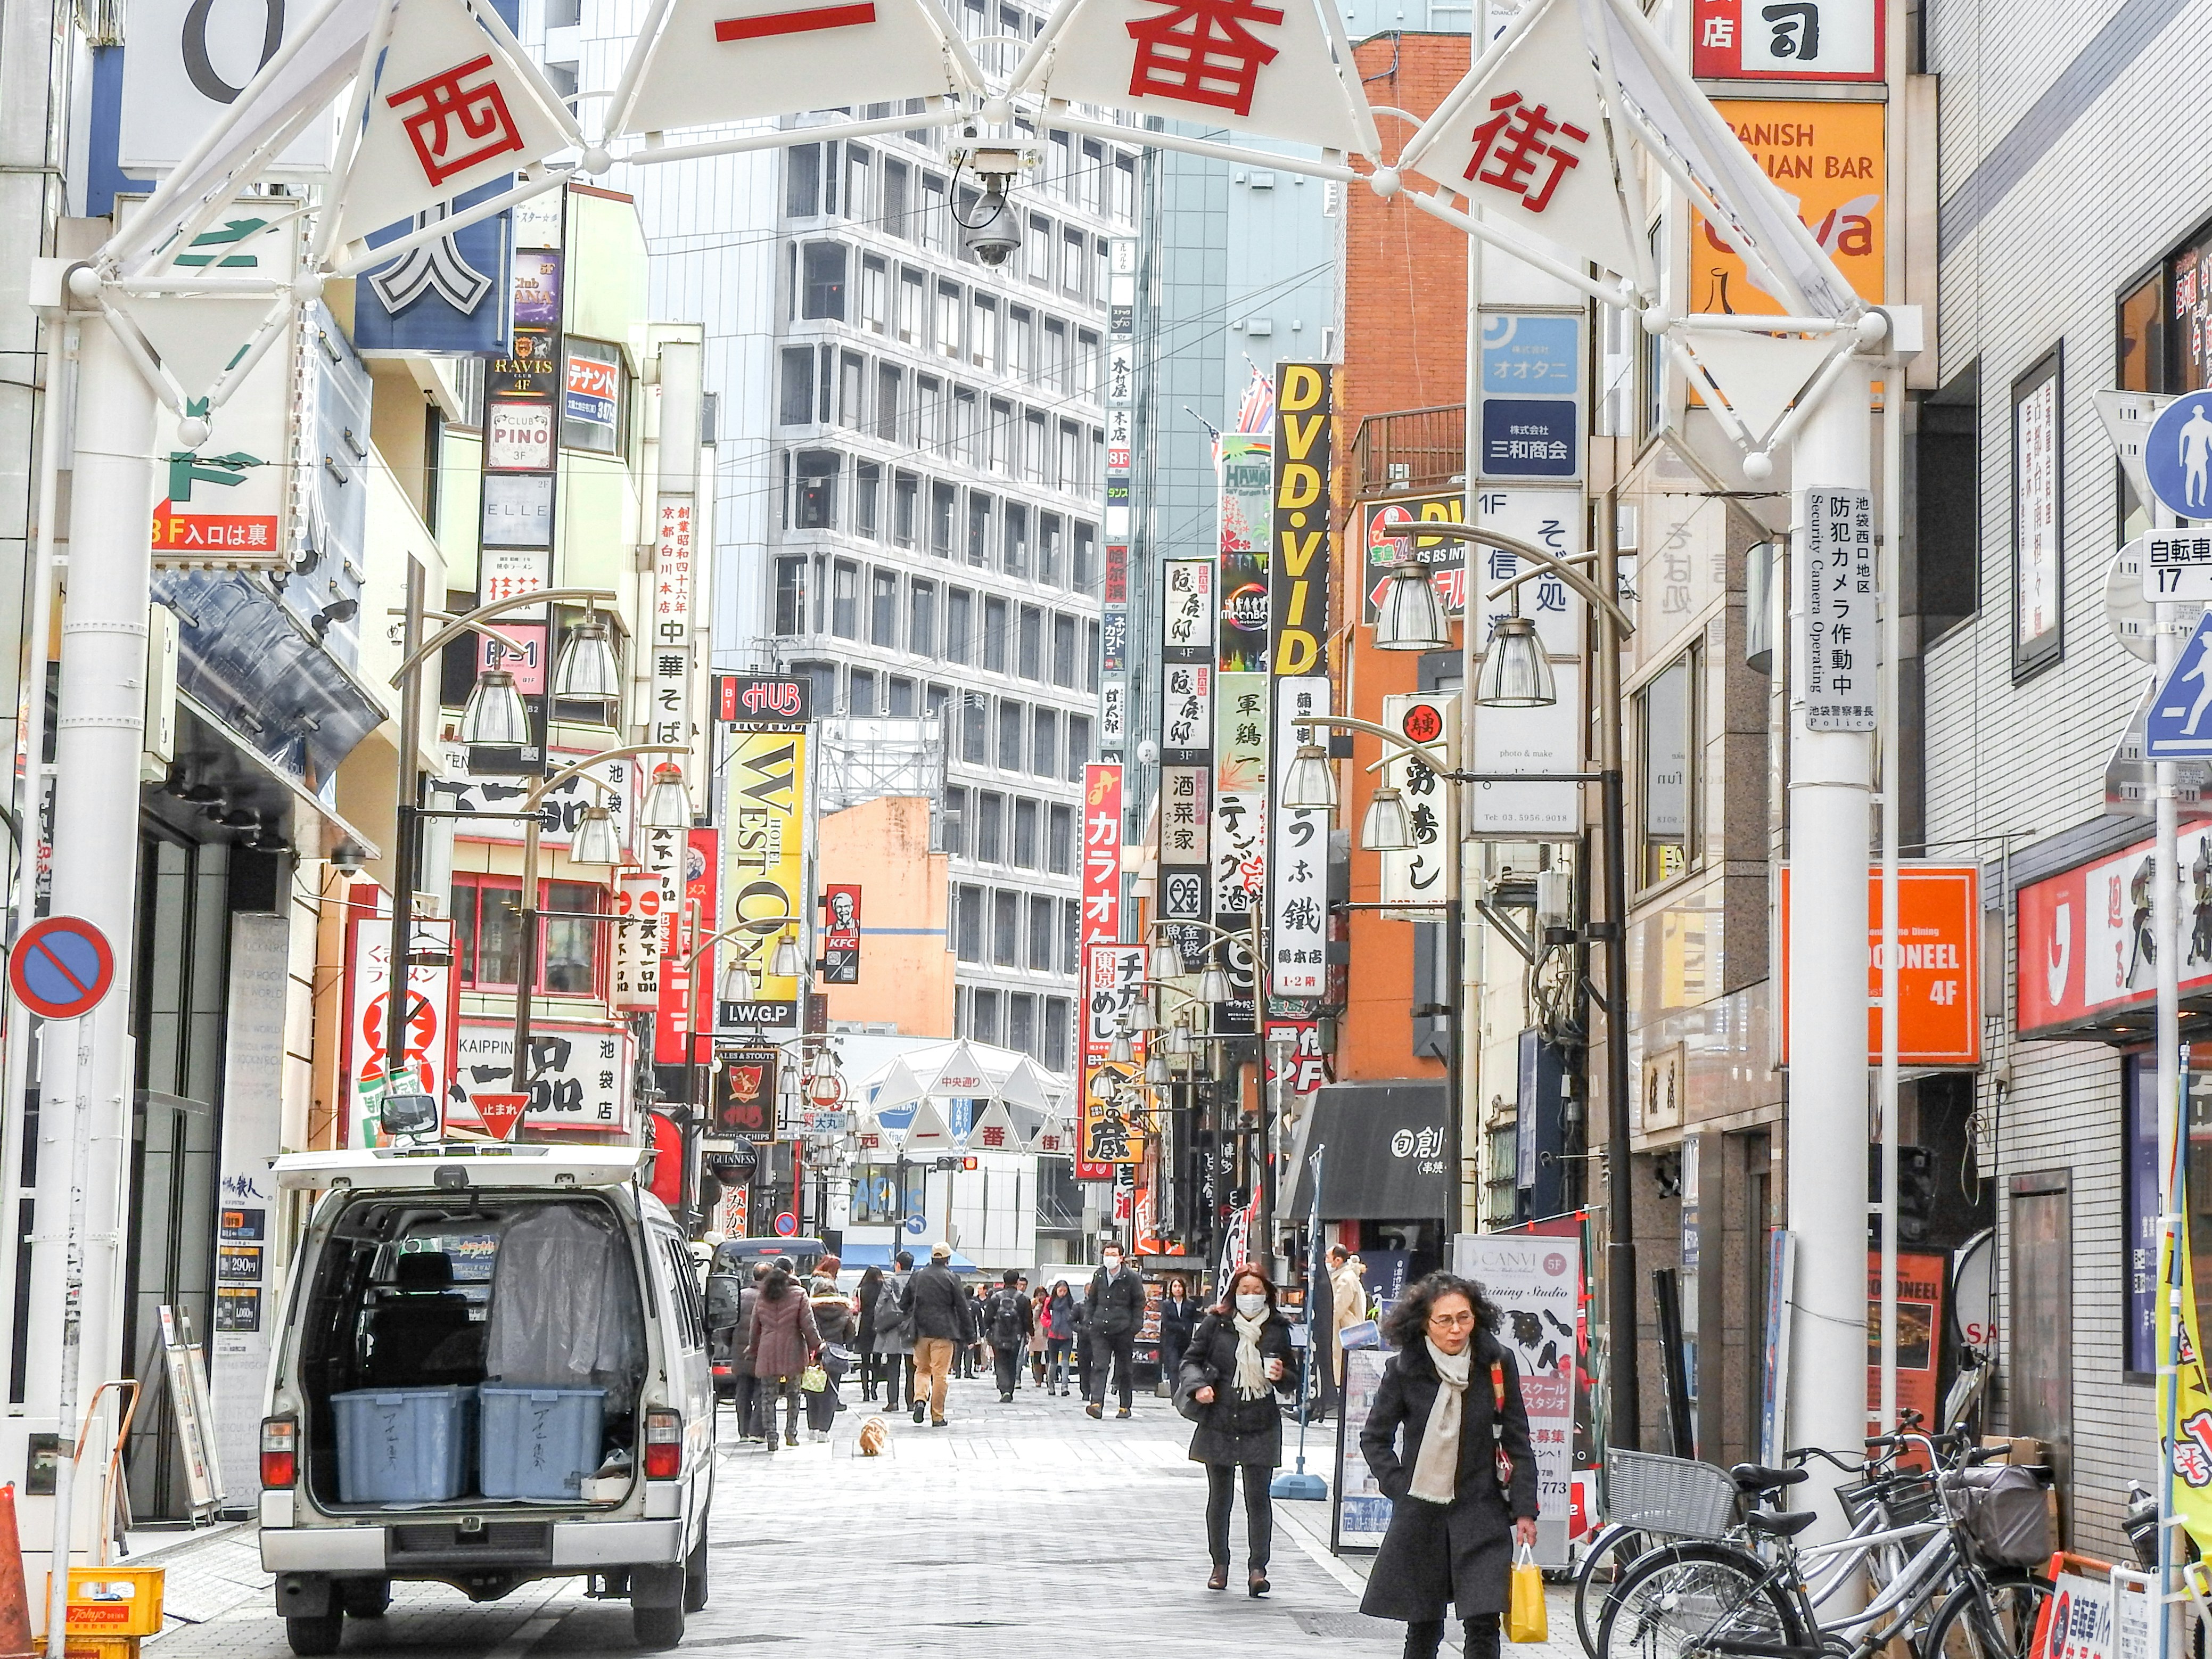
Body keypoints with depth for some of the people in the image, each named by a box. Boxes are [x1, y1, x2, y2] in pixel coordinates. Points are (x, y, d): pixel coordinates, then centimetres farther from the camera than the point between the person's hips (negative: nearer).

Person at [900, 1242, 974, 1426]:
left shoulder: (917, 1277, 6)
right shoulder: (951, 1278, -5)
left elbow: (903, 1304, 10)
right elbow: (962, 1308, -4)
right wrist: (969, 1335, 2)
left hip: (921, 1332, 3)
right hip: (943, 1333, -3)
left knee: (922, 1369, 17)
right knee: (940, 1374, 1)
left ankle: (919, 1399, -8)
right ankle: (937, 1416, 2)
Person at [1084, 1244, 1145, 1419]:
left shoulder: (1131, 1278, -3)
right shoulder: (1099, 1276, 8)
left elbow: (1139, 1304, 1)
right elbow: (1091, 1300, 18)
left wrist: (1135, 1326, -6)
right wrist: (1089, 1321, 8)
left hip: (1123, 1330, -2)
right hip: (1100, 1329, 2)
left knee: (1124, 1370, 7)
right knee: (1099, 1367, -10)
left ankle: (1125, 1406, 18)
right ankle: (1097, 1404, -19)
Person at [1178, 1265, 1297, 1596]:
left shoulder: (1277, 1329, 4)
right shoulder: (1215, 1323, 1)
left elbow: (1293, 1377, 13)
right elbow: (1191, 1360, 5)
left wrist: (1281, 1376, -9)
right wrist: (1198, 1386, -13)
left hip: (1261, 1425, -1)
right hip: (1219, 1422, 1)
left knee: (1258, 1497, -7)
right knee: (1220, 1497, 9)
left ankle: (1257, 1568, -6)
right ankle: (1220, 1565, 21)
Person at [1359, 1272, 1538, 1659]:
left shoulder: (1498, 1363, -3)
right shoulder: (1404, 1370, -5)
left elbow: (1517, 1442, 4)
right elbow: (1374, 1438, 7)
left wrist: (1524, 1510, 0)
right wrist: (1400, 1488, -3)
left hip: (1481, 1511, 0)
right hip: (1420, 1512, 0)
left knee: (1483, 1622, -10)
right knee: (1424, 1627, 8)